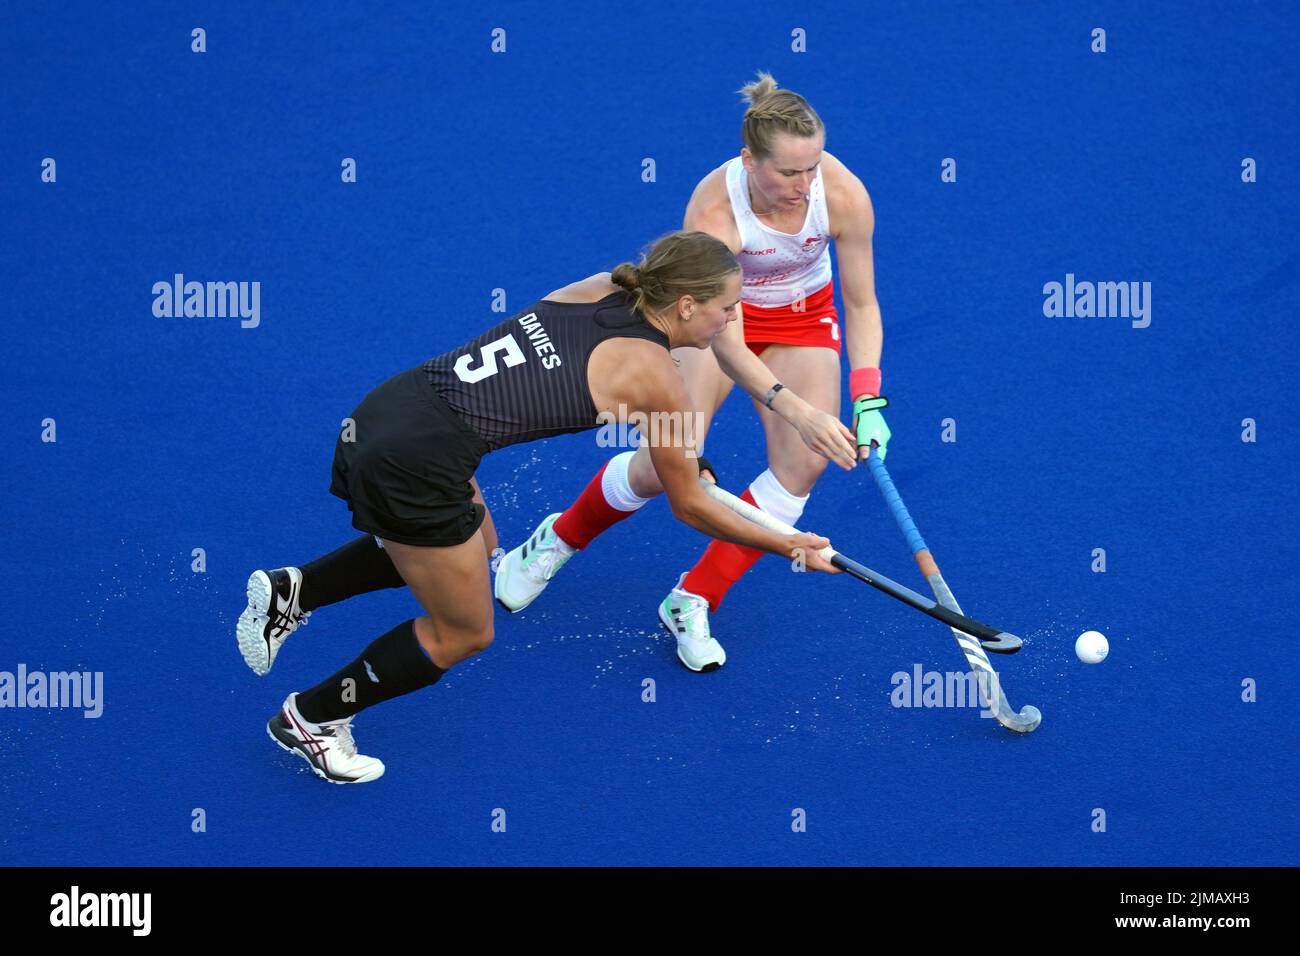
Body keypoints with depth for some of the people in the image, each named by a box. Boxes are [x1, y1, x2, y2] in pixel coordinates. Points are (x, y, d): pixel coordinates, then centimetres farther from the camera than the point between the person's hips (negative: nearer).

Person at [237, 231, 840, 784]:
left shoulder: (598, 290, 11)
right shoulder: (655, 377, -6)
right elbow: (691, 508, 4)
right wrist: (790, 547, 13)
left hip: (381, 411, 8)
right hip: (417, 460, -8)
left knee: (472, 548, 33)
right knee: (463, 635, 13)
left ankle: (294, 591, 23)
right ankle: (310, 717, 24)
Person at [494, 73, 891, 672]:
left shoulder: (844, 195, -29)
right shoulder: (713, 210, -36)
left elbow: (862, 305, -15)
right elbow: (725, 341, -37)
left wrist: (868, 402, -25)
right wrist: (794, 407, -50)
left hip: (802, 316, 2)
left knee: (804, 464, -18)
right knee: (664, 464, -14)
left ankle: (692, 601, -3)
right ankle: (559, 538, 20)